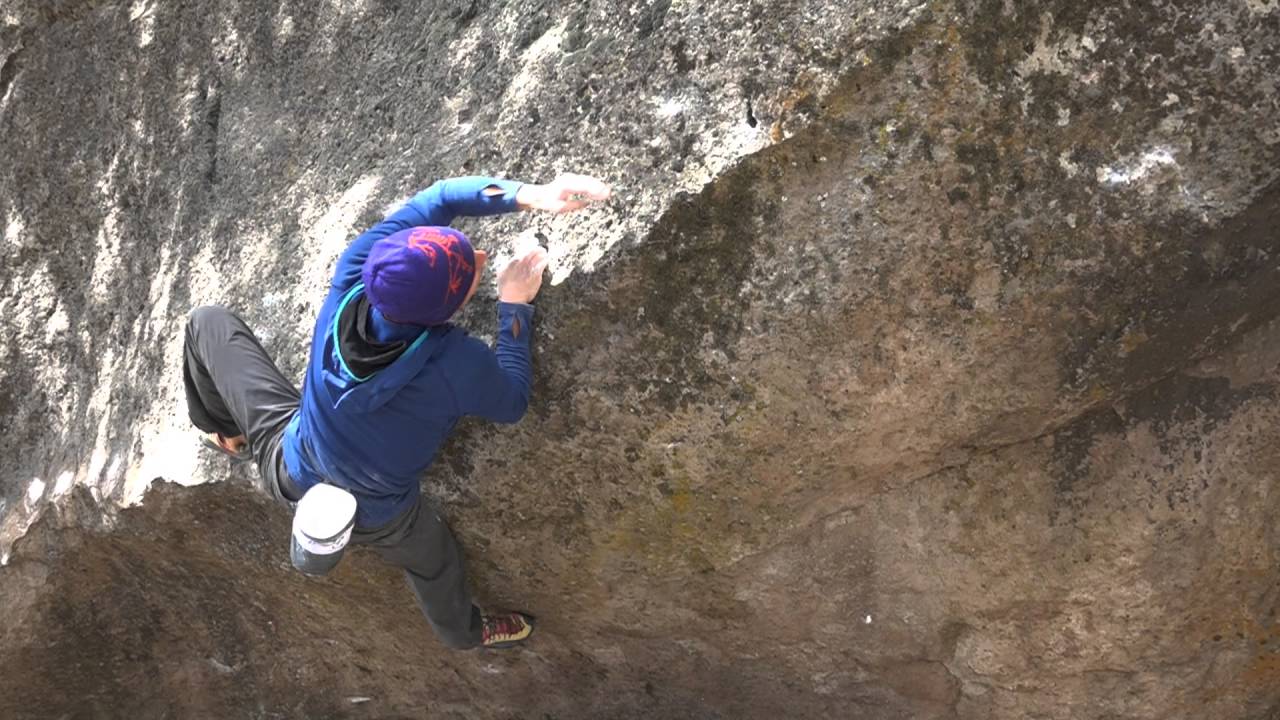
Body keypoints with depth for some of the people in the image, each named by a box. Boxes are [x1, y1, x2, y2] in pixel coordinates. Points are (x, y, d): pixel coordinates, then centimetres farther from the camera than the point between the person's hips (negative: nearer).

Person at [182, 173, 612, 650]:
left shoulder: (351, 280, -30)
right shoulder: (458, 364, -38)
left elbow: (437, 200, -18)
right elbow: (511, 403, -15)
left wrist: (530, 195, -23)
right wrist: (514, 306, -9)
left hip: (285, 462, 2)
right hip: (374, 519, -2)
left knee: (208, 323, 19)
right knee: (434, 562, 33)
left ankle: (226, 437, 41)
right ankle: (463, 630, 63)